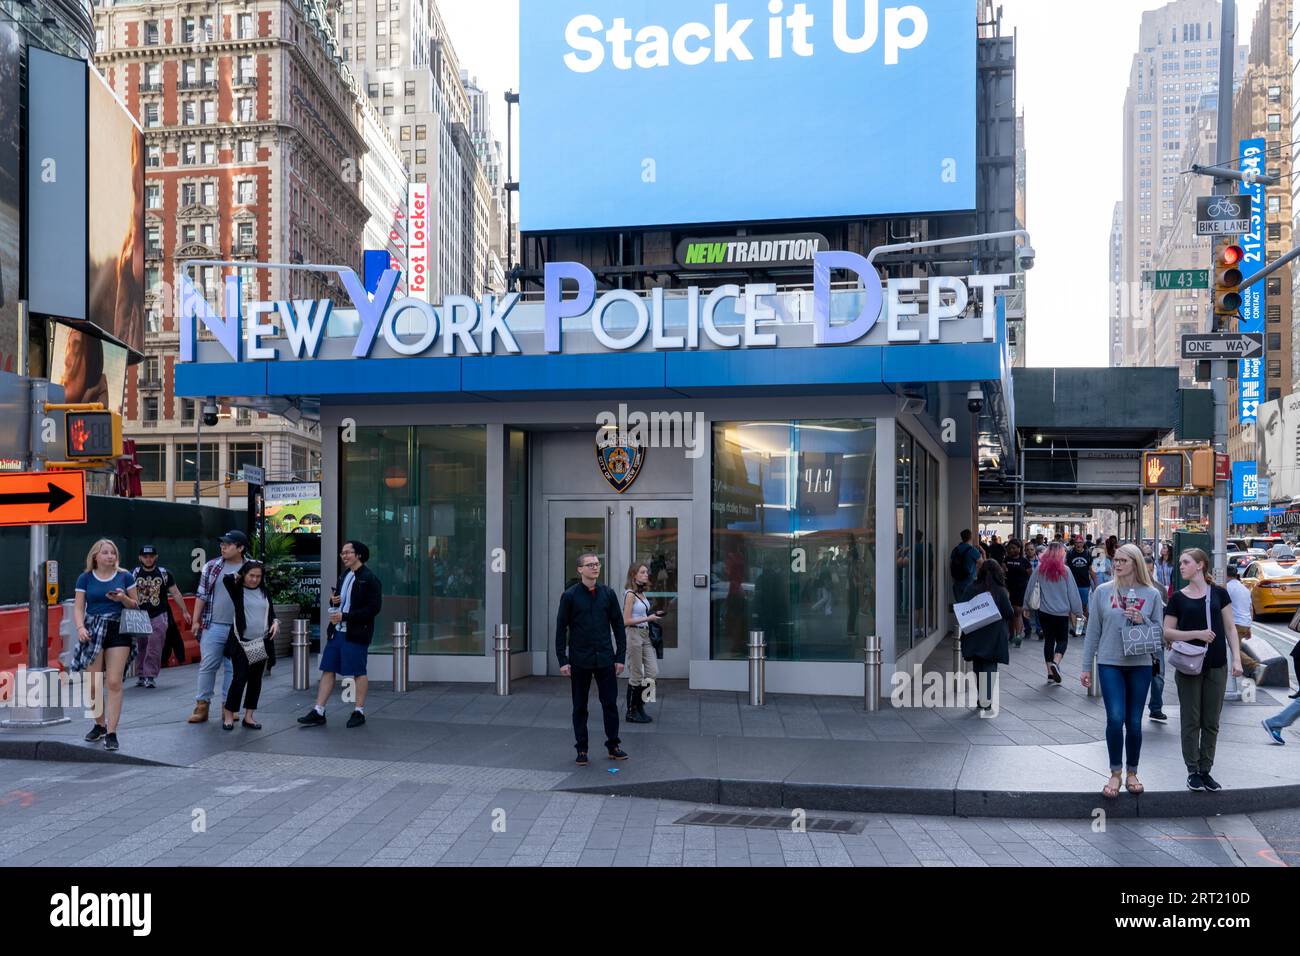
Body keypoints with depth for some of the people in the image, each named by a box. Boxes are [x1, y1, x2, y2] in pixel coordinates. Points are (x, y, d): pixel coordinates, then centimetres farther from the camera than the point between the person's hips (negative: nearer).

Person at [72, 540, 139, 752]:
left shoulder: (124, 577, 5)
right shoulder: (85, 578, 6)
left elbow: (136, 605, 10)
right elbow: (78, 608, 5)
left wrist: (123, 599, -11)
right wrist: (80, 627, -13)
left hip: (119, 631, -1)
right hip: (94, 632, 1)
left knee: (114, 682, -8)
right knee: (94, 684, 4)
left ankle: (111, 732, -4)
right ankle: (99, 725, 26)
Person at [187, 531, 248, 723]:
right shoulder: (211, 567, 3)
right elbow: (202, 595, 5)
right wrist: (196, 620, 1)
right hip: (213, 626, 0)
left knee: (233, 668, 7)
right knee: (207, 666, 1)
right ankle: (202, 705, 9)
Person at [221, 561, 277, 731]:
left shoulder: (265, 592, 11)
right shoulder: (238, 591, -2)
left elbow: (271, 612, 17)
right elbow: (226, 579, -20)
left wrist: (275, 622, -3)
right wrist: (240, 577, -2)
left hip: (262, 642, 5)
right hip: (241, 642, -5)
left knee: (255, 679, 8)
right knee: (240, 678, -8)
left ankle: (248, 717, 15)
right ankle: (228, 715, 6)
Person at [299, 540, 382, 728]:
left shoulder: (370, 579, -10)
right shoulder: (345, 576, 16)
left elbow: (374, 608, -17)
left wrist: (345, 616, -19)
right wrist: (333, 601, 2)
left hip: (356, 634, -8)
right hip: (337, 631, 8)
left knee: (358, 672, 3)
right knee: (328, 670, 6)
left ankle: (359, 712, 13)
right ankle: (318, 712, 9)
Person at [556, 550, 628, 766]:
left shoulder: (608, 594, 3)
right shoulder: (570, 596, -3)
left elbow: (618, 626, 7)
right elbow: (561, 629, -1)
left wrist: (620, 657, 2)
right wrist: (562, 661, -6)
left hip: (605, 659, 2)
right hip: (579, 661, -1)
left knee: (610, 704, 4)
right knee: (580, 707, 7)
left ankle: (613, 746, 18)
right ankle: (581, 750, 17)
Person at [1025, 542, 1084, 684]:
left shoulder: (1040, 569, -3)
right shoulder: (1065, 570, -9)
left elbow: (1030, 588, 3)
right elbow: (1072, 592, -3)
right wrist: (1077, 612, 7)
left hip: (1045, 611, 2)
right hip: (1062, 612, -2)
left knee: (1048, 639, 12)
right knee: (1062, 639, 10)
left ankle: (1050, 673, 11)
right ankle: (1055, 662, -16)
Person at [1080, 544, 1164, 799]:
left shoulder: (1152, 594, 2)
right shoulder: (1103, 591, 1)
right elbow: (1093, 631, 4)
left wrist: (1142, 621, -15)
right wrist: (1086, 668, 4)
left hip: (1140, 664, 1)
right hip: (1109, 663, -1)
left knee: (1134, 722, 6)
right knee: (1115, 718, -10)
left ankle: (1132, 773, 21)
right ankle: (1115, 774, 4)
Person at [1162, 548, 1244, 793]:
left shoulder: (1219, 593, 3)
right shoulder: (1178, 598, 1)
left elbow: (1230, 628, 5)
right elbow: (1167, 633, 0)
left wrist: (1237, 658, -4)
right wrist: (1197, 634, -13)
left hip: (1216, 666, 1)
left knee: (1211, 722, 8)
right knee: (1191, 721, 3)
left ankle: (1206, 770, 18)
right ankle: (1193, 772, 12)